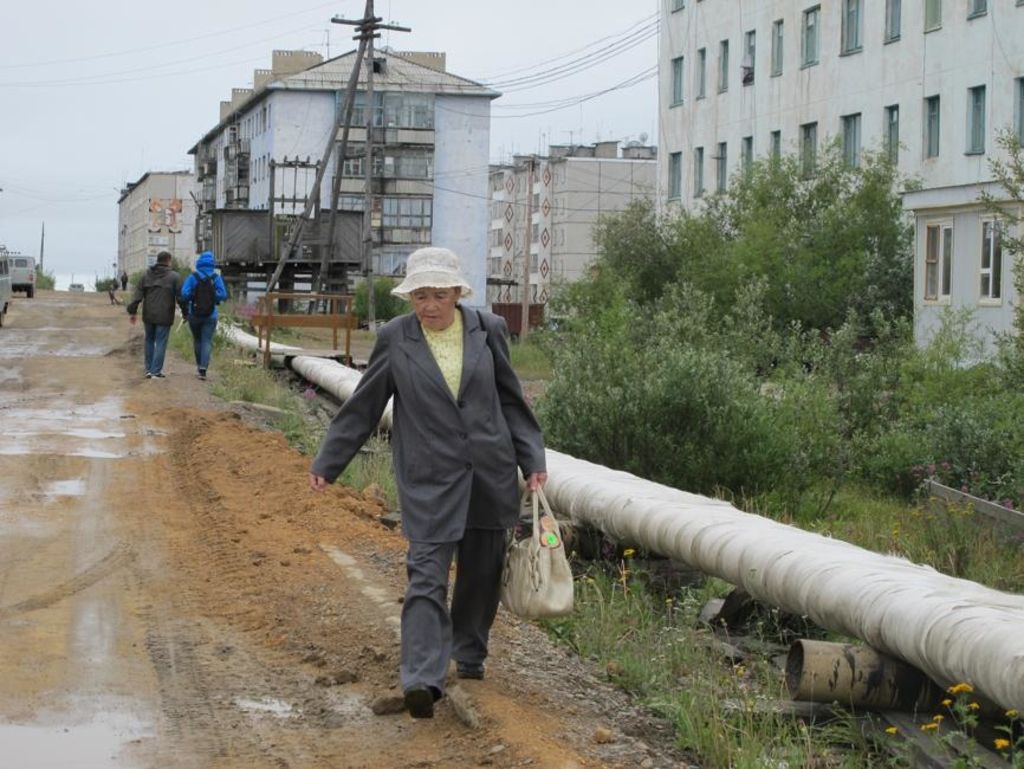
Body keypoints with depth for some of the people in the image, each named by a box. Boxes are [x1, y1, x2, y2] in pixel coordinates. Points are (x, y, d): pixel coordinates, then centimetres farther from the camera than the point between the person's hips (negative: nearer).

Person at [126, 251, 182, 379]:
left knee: (149, 340, 18)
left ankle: (149, 369, 20)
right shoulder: (174, 277, -5)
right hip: (164, 316, -4)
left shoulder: (146, 275, 6)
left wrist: (132, 311, 6)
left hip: (148, 315, 4)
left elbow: (137, 295, 2)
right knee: (161, 343, 2)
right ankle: (156, 371, -1)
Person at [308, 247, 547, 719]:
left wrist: (532, 459, 7)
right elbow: (362, 407, 6)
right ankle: (422, 680, -18)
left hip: (489, 475, 3)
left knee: (481, 572, 12)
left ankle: (469, 653, 34)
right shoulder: (395, 338, -1)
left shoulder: (487, 330, 3)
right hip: (429, 479, -3)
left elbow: (510, 400, 11)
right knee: (427, 575, -12)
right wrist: (327, 463, 7)